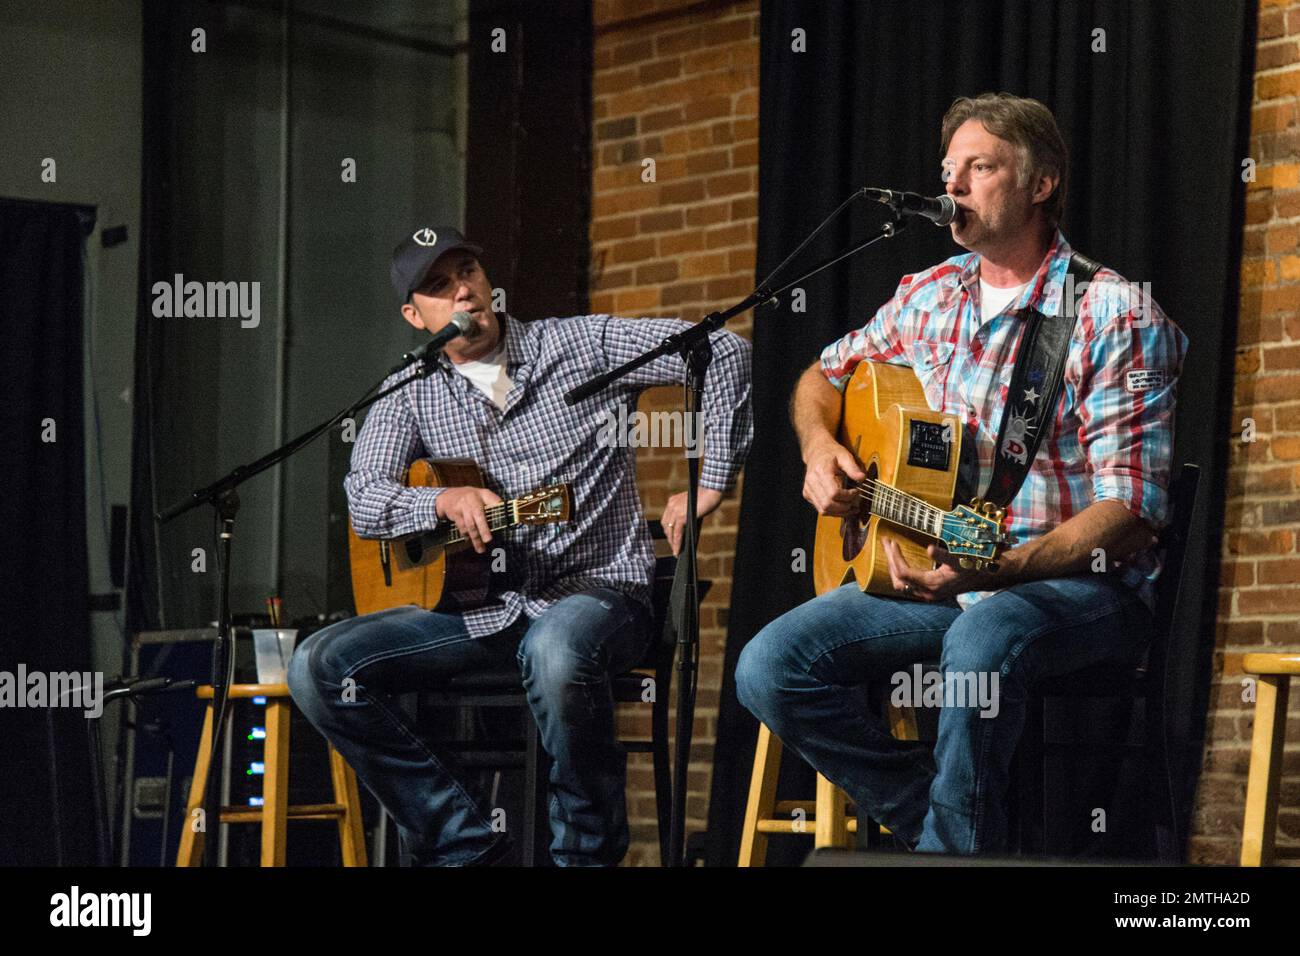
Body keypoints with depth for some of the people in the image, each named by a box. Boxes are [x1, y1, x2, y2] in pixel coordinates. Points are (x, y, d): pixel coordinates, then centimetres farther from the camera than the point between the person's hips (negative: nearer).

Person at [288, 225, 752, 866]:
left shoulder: (582, 344, 2)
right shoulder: (412, 394, 10)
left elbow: (724, 351, -2)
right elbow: (362, 499, -2)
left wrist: (710, 484, -6)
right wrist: (446, 501, -22)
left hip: (594, 589, -4)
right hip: (478, 607, 4)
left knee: (556, 650, -42)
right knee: (318, 667, -16)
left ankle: (589, 852, -17)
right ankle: (465, 840, -9)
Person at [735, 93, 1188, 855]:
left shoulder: (1114, 315, -10)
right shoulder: (930, 297, 10)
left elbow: (1131, 513, -17)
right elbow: (824, 377, 28)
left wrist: (989, 573, -31)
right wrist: (820, 447, 4)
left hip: (1077, 585, -6)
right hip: (934, 569, 6)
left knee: (981, 643, -40)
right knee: (771, 668, -16)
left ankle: (954, 841, -19)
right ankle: (940, 822, -5)